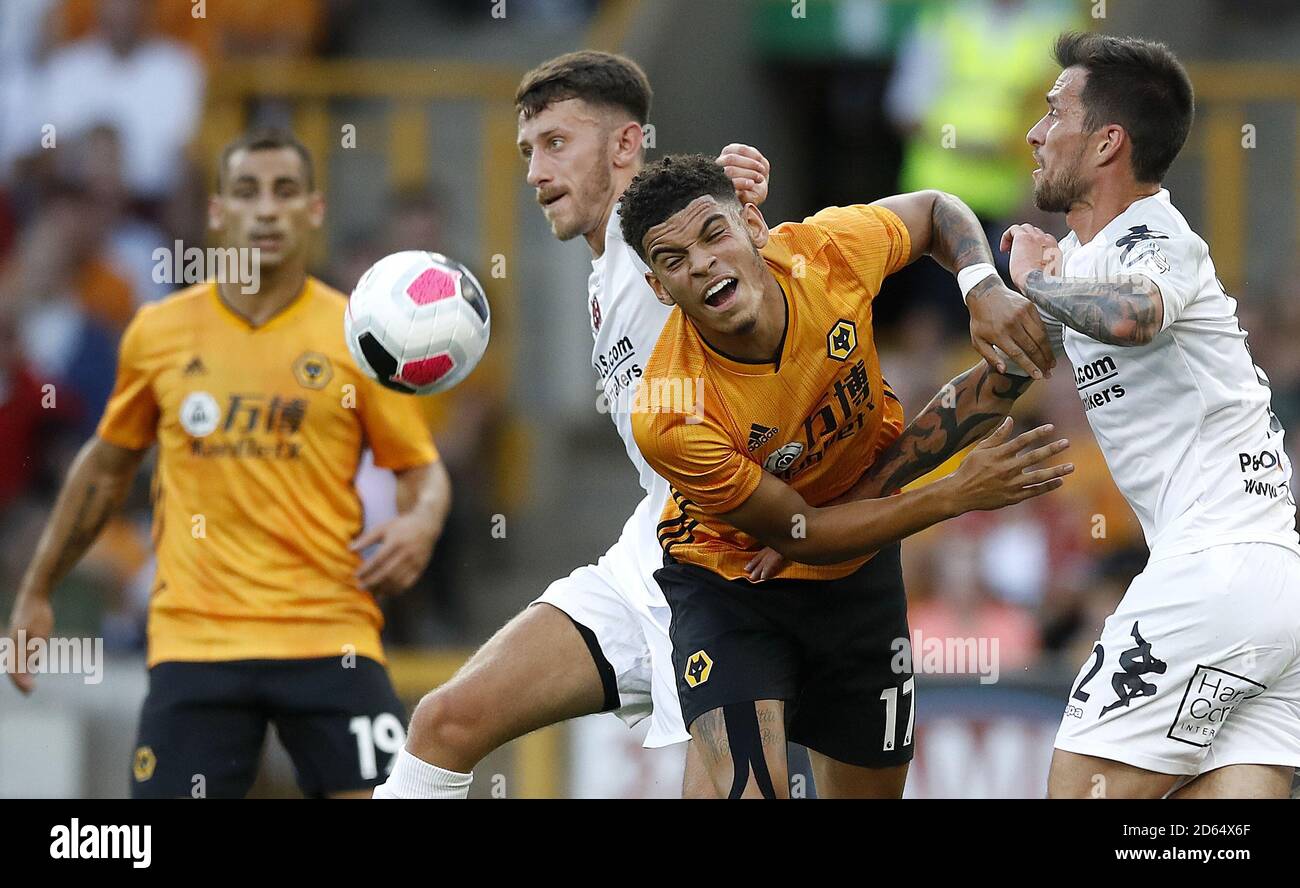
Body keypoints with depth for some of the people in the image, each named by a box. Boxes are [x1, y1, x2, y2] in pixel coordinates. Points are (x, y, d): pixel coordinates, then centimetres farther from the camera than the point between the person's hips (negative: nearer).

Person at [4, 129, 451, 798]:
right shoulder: (157, 331, 7)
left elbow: (421, 468, 9)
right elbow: (107, 465, 21)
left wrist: (419, 524, -14)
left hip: (328, 635, -1)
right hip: (192, 637, 1)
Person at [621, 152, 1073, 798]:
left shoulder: (827, 252, -23)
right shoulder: (672, 421, -34)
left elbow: (935, 212, 1)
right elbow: (800, 533, -22)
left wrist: (986, 289, -19)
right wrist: (958, 494, -26)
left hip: (860, 574, 5)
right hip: (729, 585, -5)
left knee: (871, 791, 13)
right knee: (751, 791, -27)